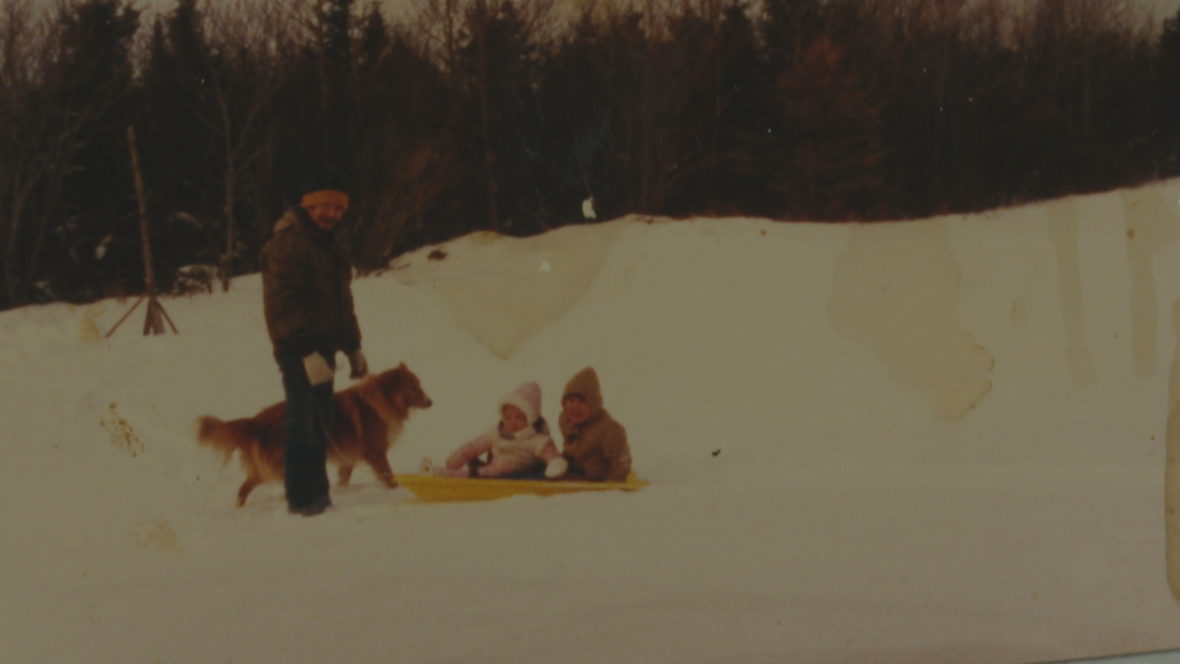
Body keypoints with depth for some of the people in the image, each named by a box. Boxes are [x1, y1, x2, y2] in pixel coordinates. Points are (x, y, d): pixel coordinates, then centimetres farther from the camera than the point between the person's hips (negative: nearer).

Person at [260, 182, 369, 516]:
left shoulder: (332, 244, 17)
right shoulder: (286, 244, -13)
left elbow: (342, 300, 26)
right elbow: (282, 304, -20)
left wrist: (353, 347, 22)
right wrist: (307, 351, -25)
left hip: (322, 346, 9)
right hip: (297, 350, -9)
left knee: (321, 424, 10)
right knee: (304, 421, -9)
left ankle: (316, 494, 17)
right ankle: (303, 497, -7)